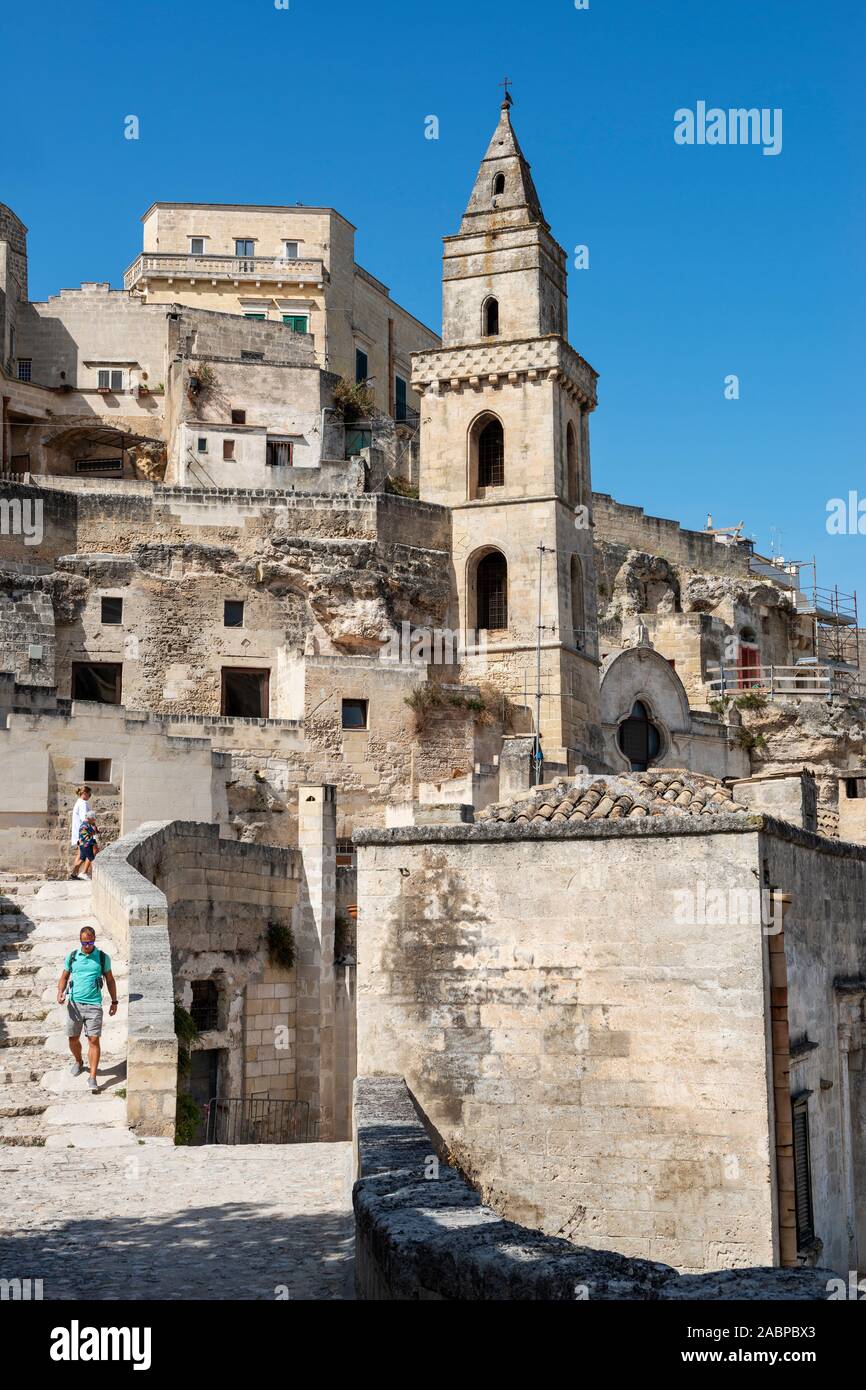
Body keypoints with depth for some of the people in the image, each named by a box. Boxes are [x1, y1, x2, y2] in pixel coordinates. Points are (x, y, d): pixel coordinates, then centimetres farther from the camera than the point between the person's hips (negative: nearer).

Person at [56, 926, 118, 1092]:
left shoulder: (103, 958, 2)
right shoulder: (72, 957, 4)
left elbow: (110, 980, 11)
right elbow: (64, 977, 11)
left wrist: (114, 1001, 10)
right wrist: (60, 992, -8)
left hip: (93, 1005, -2)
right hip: (74, 1004, 2)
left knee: (94, 1040, -8)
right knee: (73, 1039, 11)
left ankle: (92, 1078, -7)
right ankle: (78, 1062, 42)